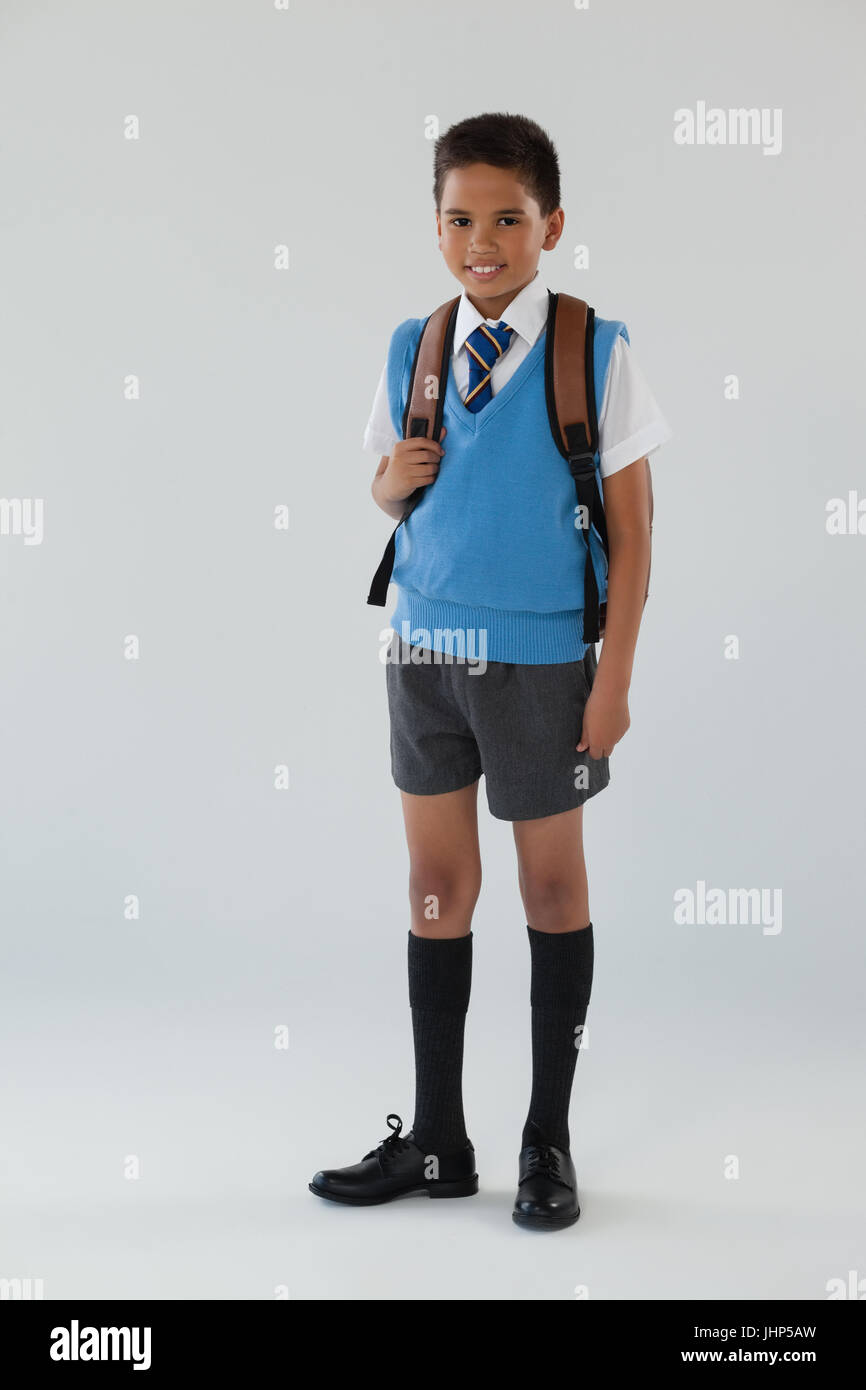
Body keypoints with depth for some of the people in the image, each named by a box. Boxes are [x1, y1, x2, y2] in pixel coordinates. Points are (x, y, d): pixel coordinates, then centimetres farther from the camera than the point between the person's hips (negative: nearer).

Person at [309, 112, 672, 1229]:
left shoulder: (597, 354, -7)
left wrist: (614, 681, -11)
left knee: (551, 885, 8)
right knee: (437, 886, 10)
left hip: (541, 661, -4)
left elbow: (630, 529, -6)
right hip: (426, 651, 4)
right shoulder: (411, 351, 4)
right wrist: (393, 480, -8)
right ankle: (434, 1144, 23)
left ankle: (548, 1144, 24)